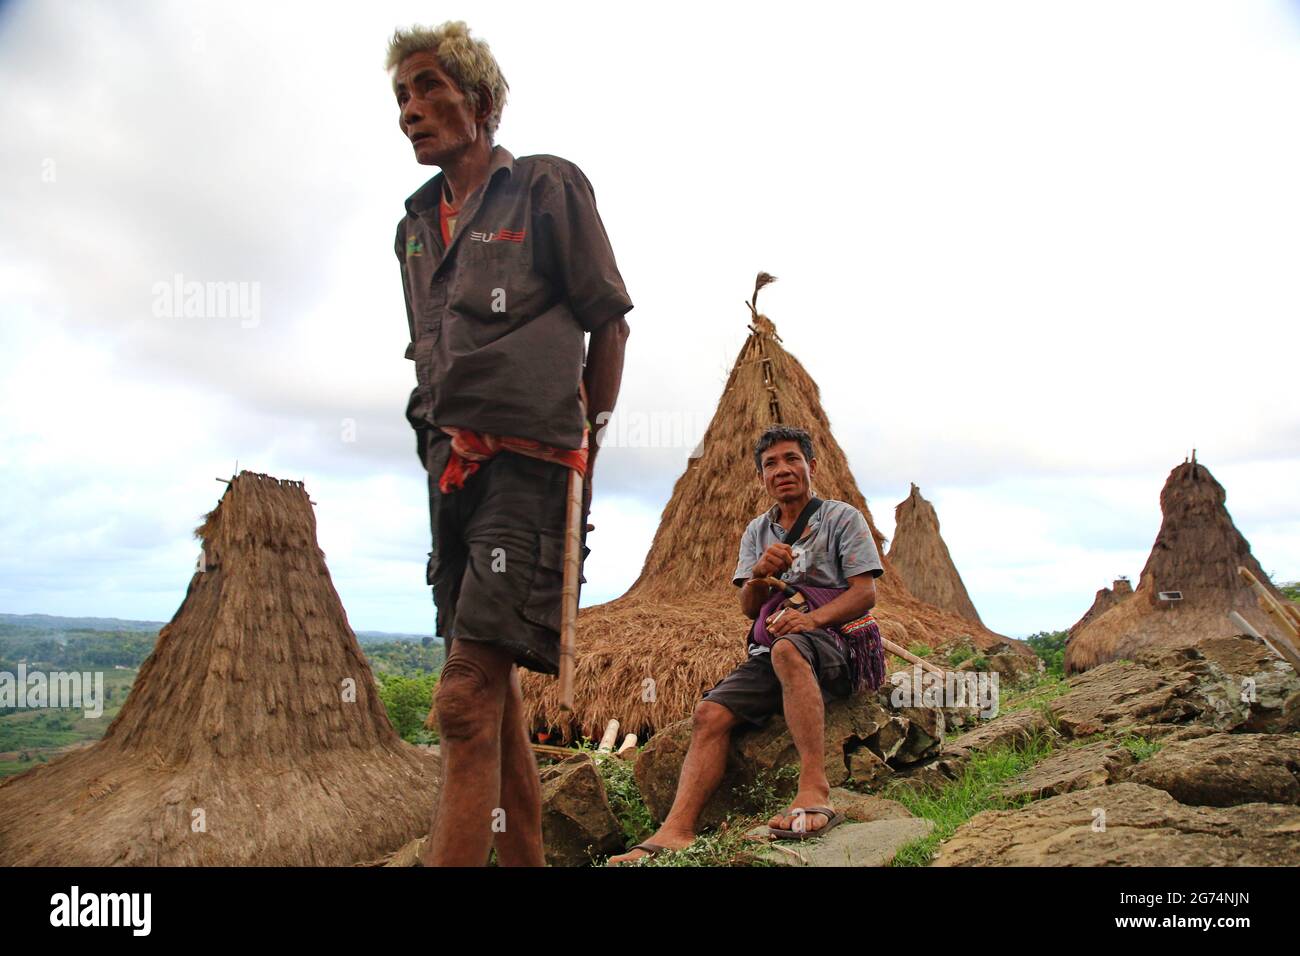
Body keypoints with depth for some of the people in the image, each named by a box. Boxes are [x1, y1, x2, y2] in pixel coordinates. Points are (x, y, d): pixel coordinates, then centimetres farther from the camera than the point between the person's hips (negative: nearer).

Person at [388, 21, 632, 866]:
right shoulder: (415, 224, 19)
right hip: (449, 466, 7)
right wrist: (441, 442, 14)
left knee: (469, 693, -15)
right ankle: (525, 856, 24)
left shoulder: (547, 186, 1)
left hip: (528, 464, -7)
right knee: (493, 681, 11)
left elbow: (610, 322, 0)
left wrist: (579, 442, 0)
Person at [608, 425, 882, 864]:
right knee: (710, 713, -19)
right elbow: (749, 609, 14)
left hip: (833, 645, -5)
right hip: (769, 651, 5)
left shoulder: (842, 518, 6)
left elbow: (865, 593, -4)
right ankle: (676, 831, -27)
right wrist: (759, 574, -10)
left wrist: (813, 617, -22)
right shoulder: (757, 531, 20)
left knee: (787, 648, -40)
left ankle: (815, 791, -44)